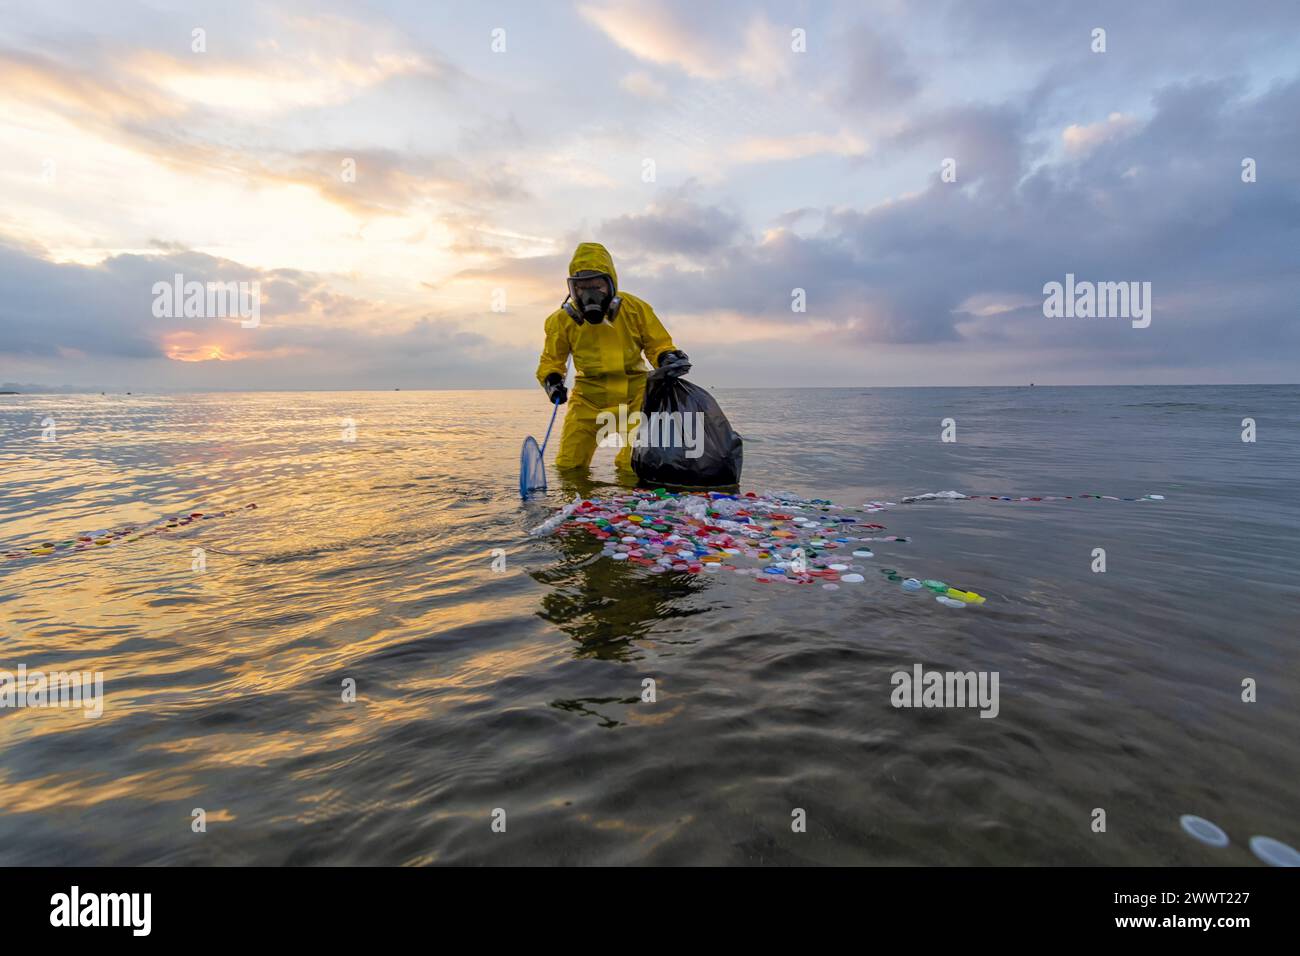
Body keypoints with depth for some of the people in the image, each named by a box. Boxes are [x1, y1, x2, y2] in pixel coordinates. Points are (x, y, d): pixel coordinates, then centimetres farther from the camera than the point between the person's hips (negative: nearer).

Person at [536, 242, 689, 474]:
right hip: (588, 397, 2)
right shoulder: (563, 319, -6)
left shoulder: (636, 309, -9)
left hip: (633, 395, -1)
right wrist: (552, 380, -14)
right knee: (568, 465, 4)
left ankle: (626, 461, 24)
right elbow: (551, 360, 7)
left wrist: (668, 358, -19)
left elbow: (658, 345, 3)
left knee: (635, 468, -9)